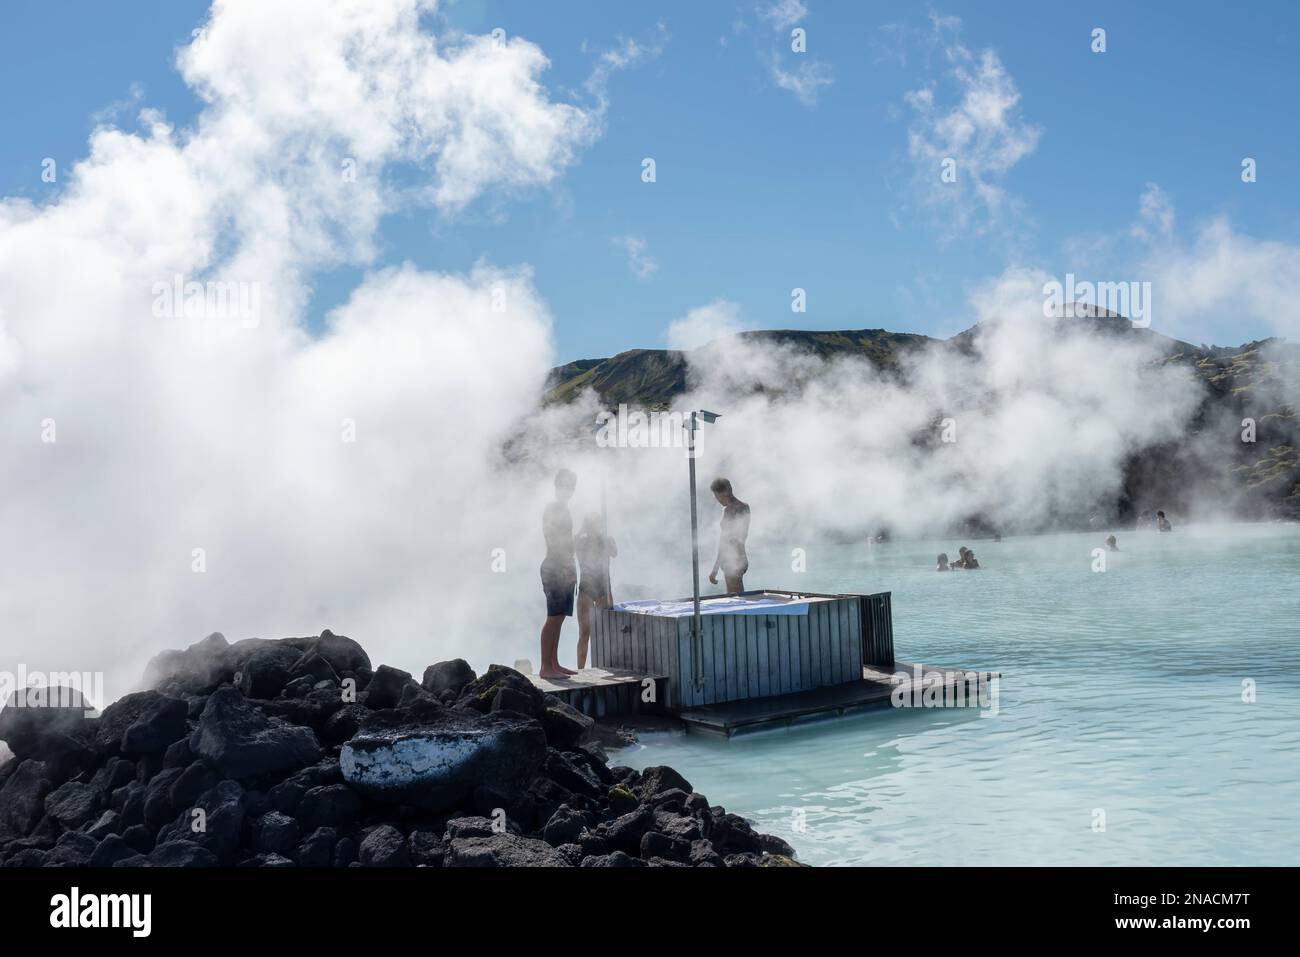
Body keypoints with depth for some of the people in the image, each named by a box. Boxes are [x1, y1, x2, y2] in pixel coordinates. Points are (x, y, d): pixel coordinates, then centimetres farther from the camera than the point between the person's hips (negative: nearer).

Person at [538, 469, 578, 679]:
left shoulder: (563, 508, 19)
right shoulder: (552, 508, -10)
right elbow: (551, 540, -18)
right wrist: (564, 568, -22)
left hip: (564, 568, 9)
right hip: (554, 567, -9)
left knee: (558, 618, 10)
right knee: (554, 617, -10)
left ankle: (554, 664, 15)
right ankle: (546, 667, -8)